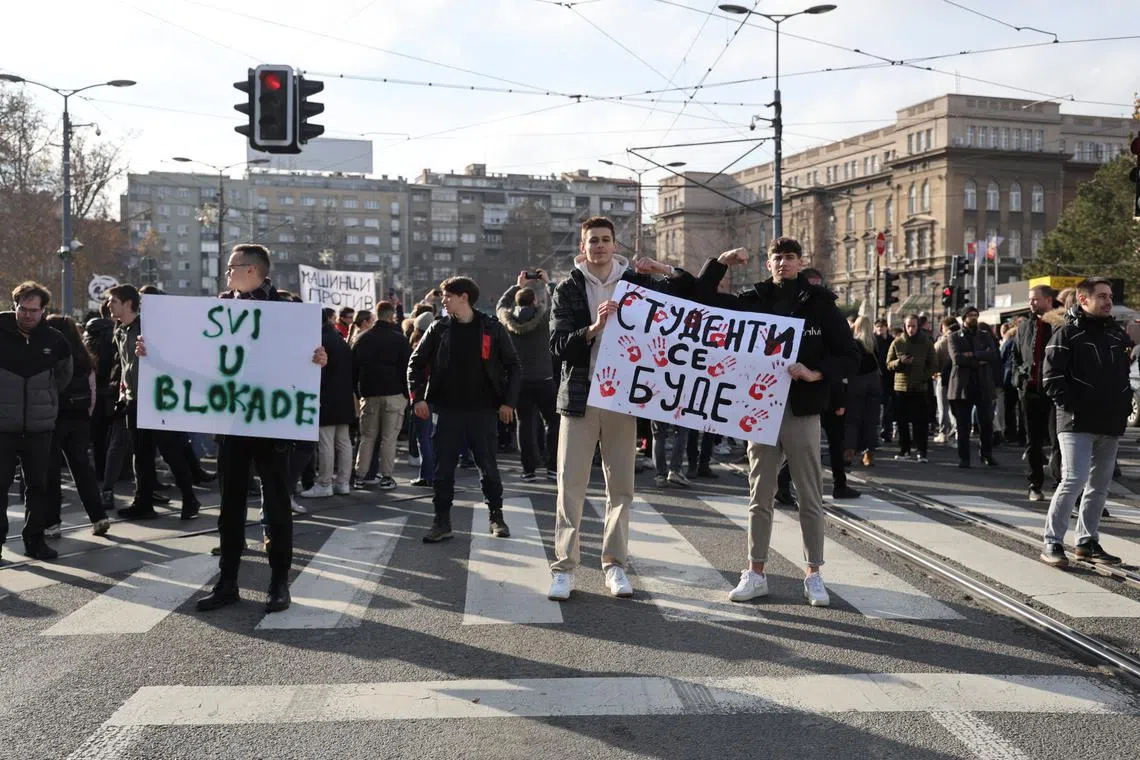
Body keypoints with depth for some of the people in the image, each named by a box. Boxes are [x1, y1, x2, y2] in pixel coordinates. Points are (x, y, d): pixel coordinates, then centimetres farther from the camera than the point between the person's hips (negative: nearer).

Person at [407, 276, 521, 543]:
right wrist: (418, 397, -2)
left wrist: (508, 401, -3)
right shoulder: (439, 329, 5)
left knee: (488, 466, 5)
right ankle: (442, 522, 10)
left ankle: (496, 517, 19)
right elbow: (416, 363, 9)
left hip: (483, 411, -1)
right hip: (447, 410, 2)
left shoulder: (492, 329, 0)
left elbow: (513, 367, 5)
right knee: (443, 468, 2)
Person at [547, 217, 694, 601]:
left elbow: (693, 294, 10)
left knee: (621, 486, 6)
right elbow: (558, 346, -8)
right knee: (571, 485, -3)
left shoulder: (636, 282, 7)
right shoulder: (568, 289, 2)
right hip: (580, 397, -2)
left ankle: (614, 564, 15)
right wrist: (593, 328, -25)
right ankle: (564, 567, 3)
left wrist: (666, 270, -8)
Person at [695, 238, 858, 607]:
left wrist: (816, 373, -18)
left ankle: (813, 574, 14)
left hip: (802, 413, -2)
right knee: (760, 497, 8)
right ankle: (756, 573, 17)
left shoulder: (819, 304, 0)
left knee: (810, 498, 4)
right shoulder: (754, 300, 6)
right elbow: (703, 297, 10)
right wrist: (720, 263, -4)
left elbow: (850, 356, -1)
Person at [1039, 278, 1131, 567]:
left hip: (1111, 424, 7)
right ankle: (1052, 542, -6)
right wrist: (1071, 406, -16)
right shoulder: (1067, 334, -4)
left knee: (1099, 486, 11)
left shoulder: (1118, 334, 15)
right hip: (1078, 424, -7)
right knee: (1074, 480, -15)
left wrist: (1126, 403, 11)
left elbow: (1126, 372, 24)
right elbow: (1051, 378, -9)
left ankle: (1087, 542, 22)